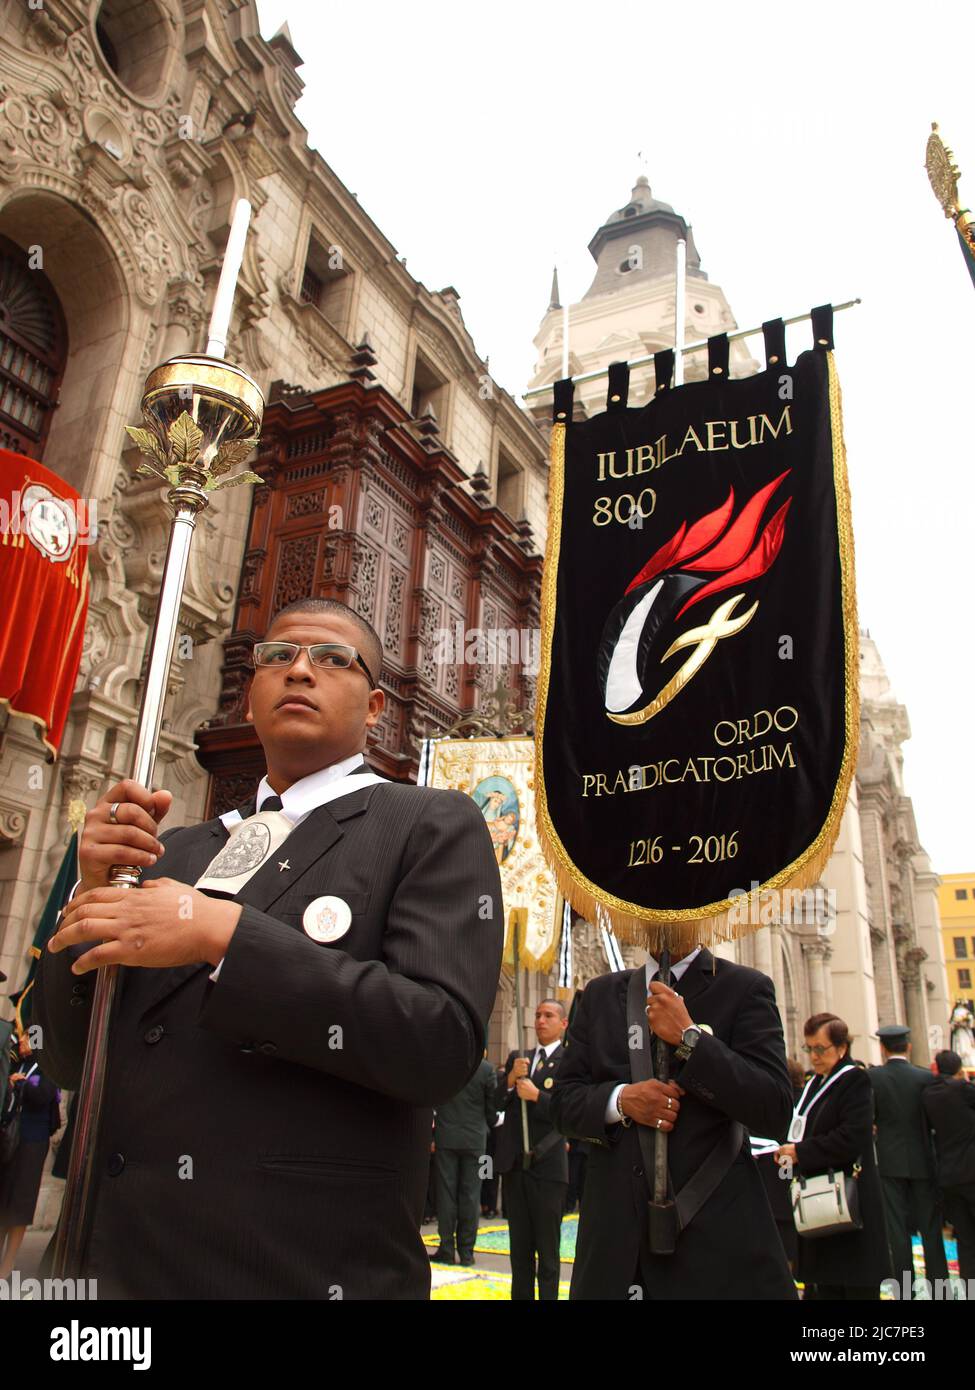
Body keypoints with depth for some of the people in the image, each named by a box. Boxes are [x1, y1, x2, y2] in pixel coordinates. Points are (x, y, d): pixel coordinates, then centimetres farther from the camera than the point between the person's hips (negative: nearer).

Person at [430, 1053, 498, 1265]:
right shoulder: (486, 1068, -9)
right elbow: (493, 1106, -1)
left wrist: (430, 1131, 15)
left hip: (446, 1138, 0)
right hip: (475, 1138, 0)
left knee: (446, 1192, 7)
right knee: (470, 1194, 7)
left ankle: (447, 1249, 10)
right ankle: (466, 1251, 11)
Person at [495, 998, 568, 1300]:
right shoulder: (517, 1058, 11)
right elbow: (498, 1104, 5)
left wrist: (537, 1096, -25)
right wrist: (510, 1079, -12)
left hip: (548, 1164, -5)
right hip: (514, 1162, 5)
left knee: (548, 1247, 6)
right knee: (519, 1245, 16)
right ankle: (520, 1295, 26)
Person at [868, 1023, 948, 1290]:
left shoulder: (871, 1077, -10)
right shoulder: (926, 1078, -10)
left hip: (889, 1161, 0)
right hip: (922, 1160, 0)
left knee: (896, 1225, 8)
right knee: (930, 1225, 14)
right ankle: (937, 1280, 19)